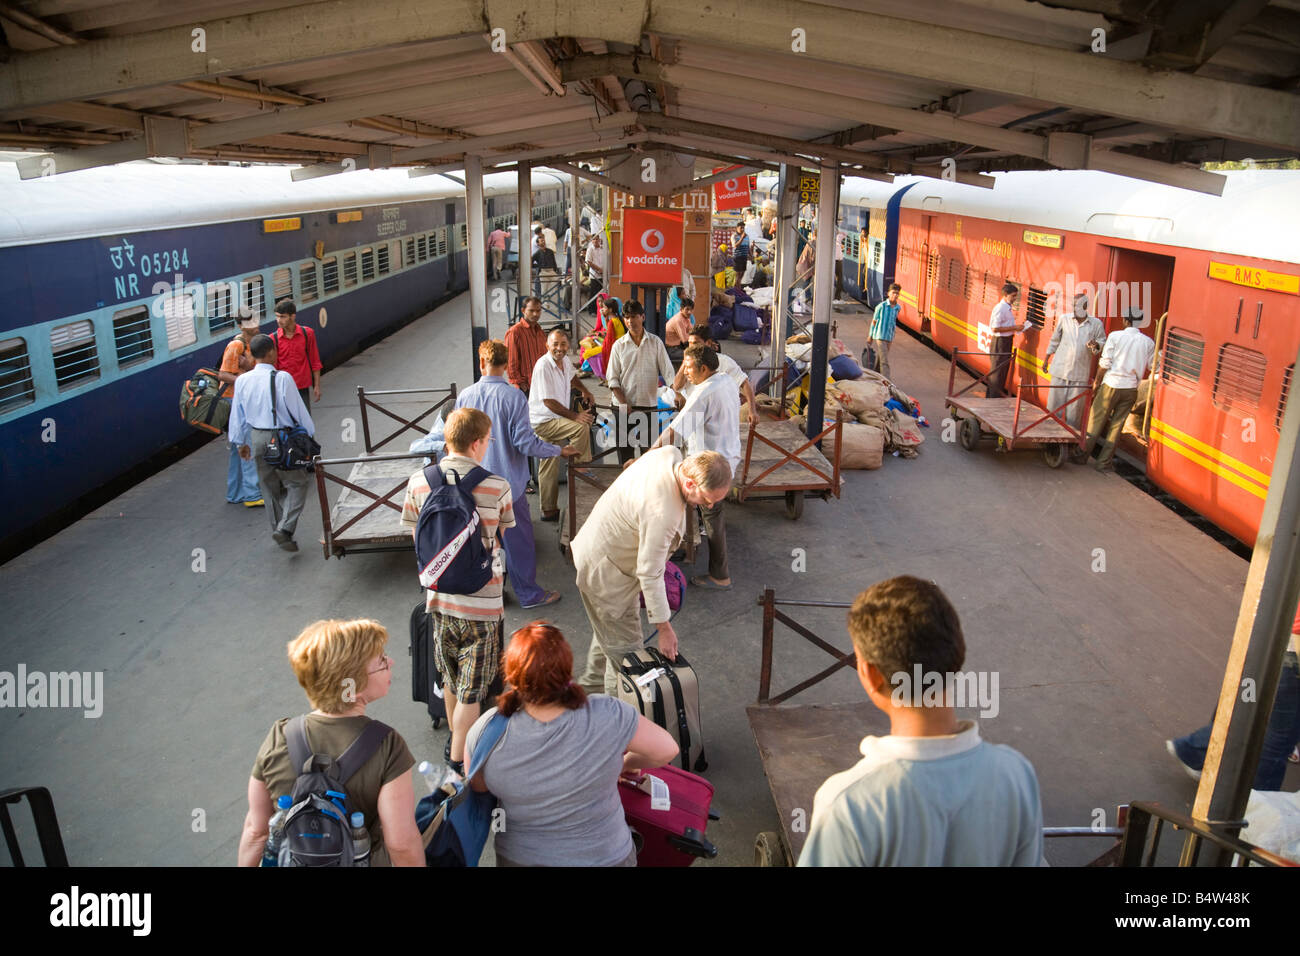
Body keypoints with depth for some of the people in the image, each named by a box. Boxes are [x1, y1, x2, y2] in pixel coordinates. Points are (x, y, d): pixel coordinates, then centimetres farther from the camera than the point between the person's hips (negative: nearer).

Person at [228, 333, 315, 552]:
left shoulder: (242, 381, -1)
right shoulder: (282, 378, -18)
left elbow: (237, 415, 8)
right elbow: (297, 409, -12)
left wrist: (241, 442, 20)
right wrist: (309, 432, 3)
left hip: (257, 438, 6)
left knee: (269, 486, 19)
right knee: (297, 484, 5)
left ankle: (277, 530, 28)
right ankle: (285, 528, -11)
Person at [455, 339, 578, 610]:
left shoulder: (465, 396, -5)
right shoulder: (513, 397, -17)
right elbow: (526, 443, -19)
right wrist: (560, 450, -6)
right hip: (507, 483, -4)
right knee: (518, 538, 8)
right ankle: (528, 594, 18)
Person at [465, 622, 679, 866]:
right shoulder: (608, 716, -27)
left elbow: (476, 786, -3)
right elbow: (666, 750, -13)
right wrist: (627, 762, 7)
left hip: (516, 856, 3)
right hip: (602, 856, -2)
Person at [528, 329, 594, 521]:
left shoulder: (565, 361, 7)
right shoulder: (543, 366, -20)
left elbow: (571, 377, 34)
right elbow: (549, 402, -23)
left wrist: (584, 390, 17)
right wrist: (575, 416, -26)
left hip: (555, 421, 8)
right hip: (543, 421, -8)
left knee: (550, 467, 11)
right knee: (582, 427, -26)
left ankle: (549, 510, 17)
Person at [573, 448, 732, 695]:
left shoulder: (670, 454, -15)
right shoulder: (663, 514, -40)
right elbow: (649, 574, -31)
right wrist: (664, 628, -20)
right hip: (605, 571, -10)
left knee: (608, 628, 28)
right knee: (624, 647, 4)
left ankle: (592, 686, 50)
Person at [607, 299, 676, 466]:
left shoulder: (655, 342, 3)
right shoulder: (619, 345, 3)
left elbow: (668, 372, 1)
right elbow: (612, 379, 1)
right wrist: (624, 403, -12)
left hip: (649, 404, 0)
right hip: (624, 406, 0)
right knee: (625, 450, 3)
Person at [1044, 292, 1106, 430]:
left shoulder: (1096, 324, 1)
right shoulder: (1064, 319, 2)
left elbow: (1103, 343, 8)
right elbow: (1054, 340, 12)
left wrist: (1096, 345, -16)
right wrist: (1046, 359, 13)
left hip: (1080, 373, 0)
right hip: (1060, 370, 0)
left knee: (1075, 407, 3)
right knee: (1055, 403, 4)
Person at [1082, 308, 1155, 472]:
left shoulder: (1115, 336, -7)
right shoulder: (1148, 342, 2)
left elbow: (1104, 364, -8)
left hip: (1111, 385, -3)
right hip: (1131, 389, 3)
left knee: (1096, 422, 7)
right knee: (1116, 426, 8)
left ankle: (1082, 455, 12)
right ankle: (1104, 463, 12)